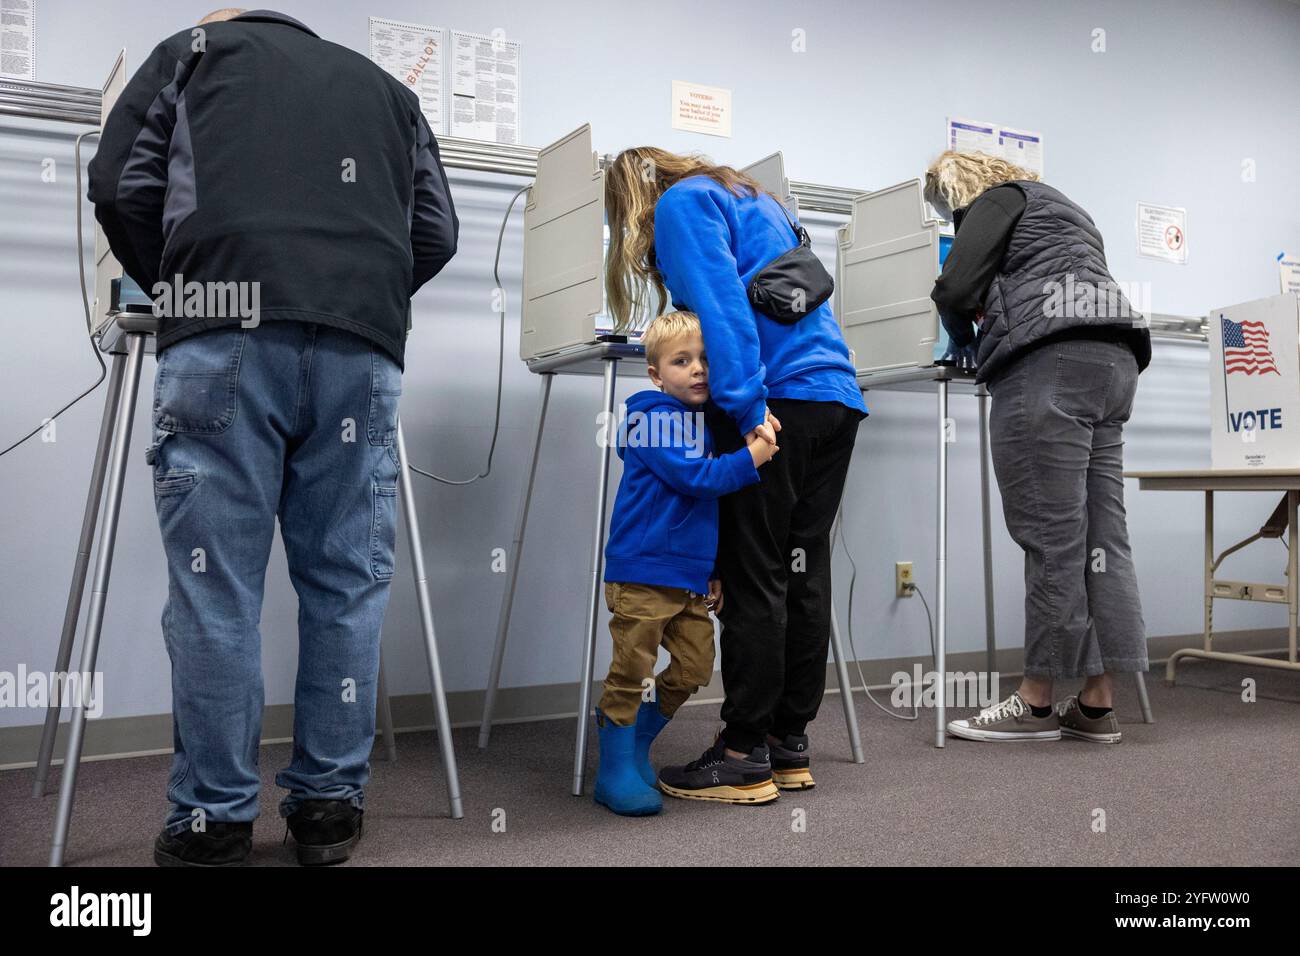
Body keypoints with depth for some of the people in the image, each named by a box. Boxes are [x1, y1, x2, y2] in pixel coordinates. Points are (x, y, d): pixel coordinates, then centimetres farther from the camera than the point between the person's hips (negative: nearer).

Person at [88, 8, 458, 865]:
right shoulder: (384, 86, 31)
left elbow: (122, 187, 15)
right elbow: (437, 230, 20)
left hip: (225, 337, -2)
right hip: (362, 344, 2)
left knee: (215, 586, 2)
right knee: (346, 583, 7)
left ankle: (214, 818, 8)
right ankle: (331, 803, 13)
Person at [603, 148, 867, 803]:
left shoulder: (681, 203, 4)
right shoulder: (754, 199, 31)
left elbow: (719, 302, -11)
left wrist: (747, 404, -18)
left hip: (778, 398, -8)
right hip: (837, 395, 9)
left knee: (754, 576, -6)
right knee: (805, 572, 7)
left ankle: (744, 753, -1)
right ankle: (790, 745, 14)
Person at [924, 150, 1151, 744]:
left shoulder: (998, 199, 7)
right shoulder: (1065, 210, 33)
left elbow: (956, 287, -5)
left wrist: (964, 338, 15)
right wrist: (992, 326, 28)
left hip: (1050, 362, -9)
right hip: (1113, 360, 9)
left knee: (1051, 536, -8)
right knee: (1101, 534, 3)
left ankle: (1036, 703, -2)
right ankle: (1097, 703, 5)